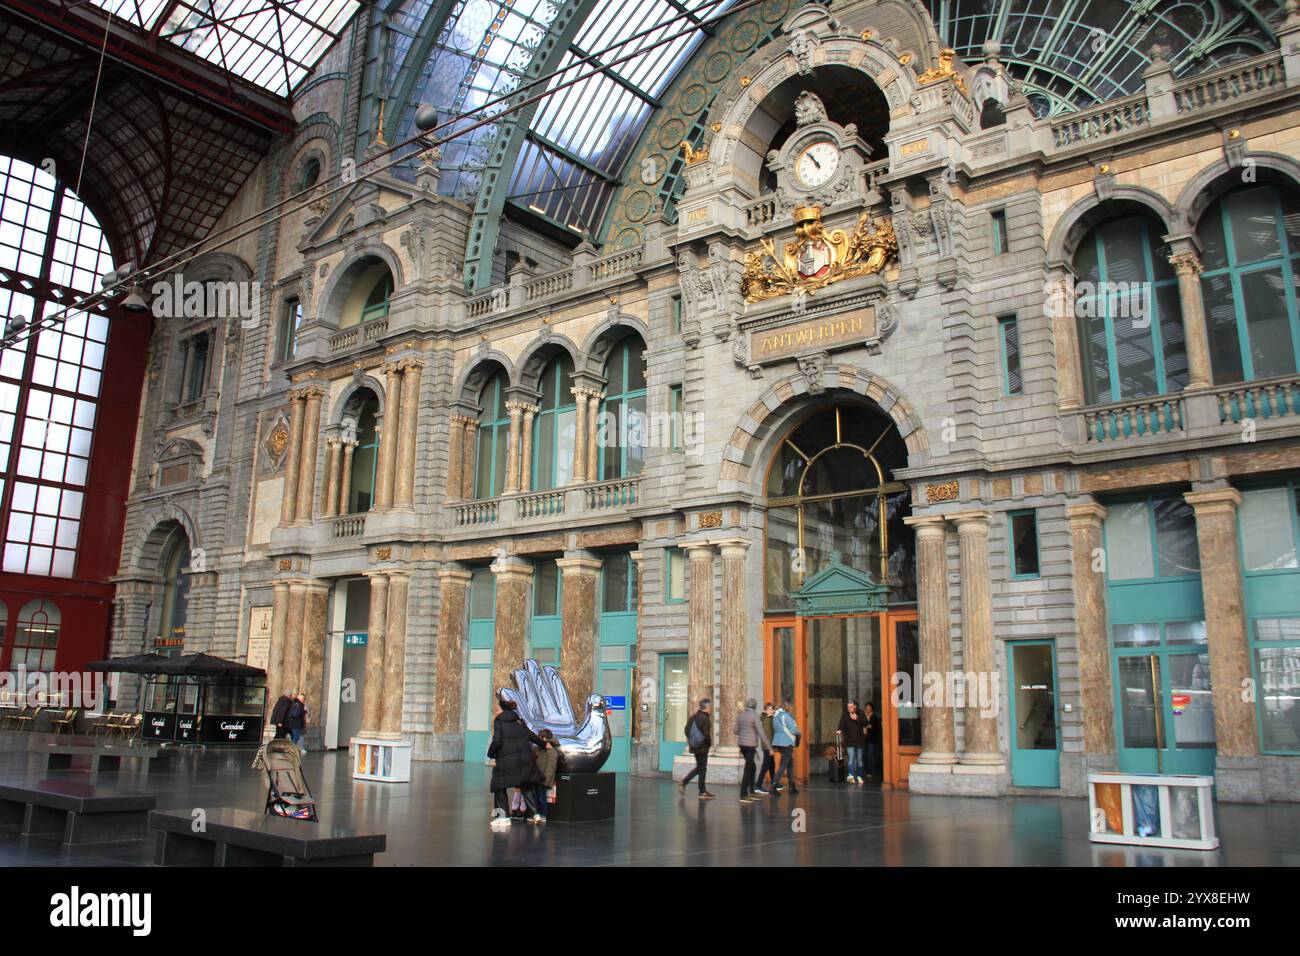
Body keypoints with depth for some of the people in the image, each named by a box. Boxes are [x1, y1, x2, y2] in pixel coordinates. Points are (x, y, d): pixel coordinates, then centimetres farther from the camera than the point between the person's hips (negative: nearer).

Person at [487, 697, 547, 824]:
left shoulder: (499, 721, -6)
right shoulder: (518, 720, 12)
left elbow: (497, 741, -15)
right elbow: (530, 735, 21)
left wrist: (490, 754, 2)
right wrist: (543, 744, 35)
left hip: (506, 761, -6)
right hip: (525, 760, 6)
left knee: (499, 786, 10)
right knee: (527, 786, 17)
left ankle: (505, 815, 6)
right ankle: (536, 814, 12)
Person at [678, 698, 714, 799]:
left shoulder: (693, 717, 5)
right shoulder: (705, 719, -20)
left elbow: (687, 730, 9)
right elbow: (706, 733, -24)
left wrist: (689, 741, 18)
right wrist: (710, 742, -6)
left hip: (694, 746, 8)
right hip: (702, 747, -8)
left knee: (699, 768, 19)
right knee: (702, 769, 4)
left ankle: (683, 782, 9)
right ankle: (702, 792, 12)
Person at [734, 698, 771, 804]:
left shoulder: (740, 715, 7)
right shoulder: (754, 716, -11)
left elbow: (736, 731, 13)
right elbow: (761, 733, -14)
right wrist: (769, 747, -10)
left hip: (741, 743, 7)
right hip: (750, 744, -7)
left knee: (752, 767, 18)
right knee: (748, 770, -3)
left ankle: (752, 793, 20)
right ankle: (743, 796, -3)